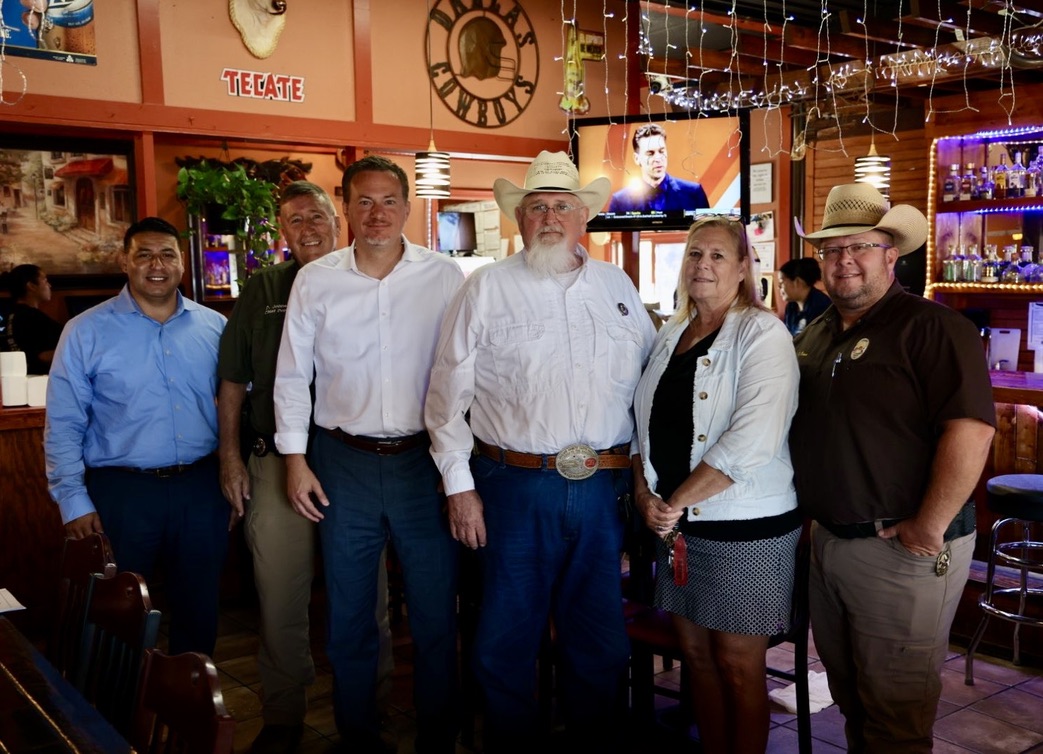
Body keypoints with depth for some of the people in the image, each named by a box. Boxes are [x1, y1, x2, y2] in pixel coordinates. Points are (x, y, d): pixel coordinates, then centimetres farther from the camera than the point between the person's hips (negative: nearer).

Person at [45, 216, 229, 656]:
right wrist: (74, 502, -8)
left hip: (200, 488, 3)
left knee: (200, 609, 15)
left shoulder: (213, 326, 4)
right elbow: (63, 426, -4)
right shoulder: (86, 332, -3)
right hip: (121, 491, -2)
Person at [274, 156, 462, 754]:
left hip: (423, 460, -1)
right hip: (344, 462, 1)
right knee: (349, 613, 12)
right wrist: (296, 459, 2)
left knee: (436, 613, 6)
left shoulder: (444, 277, -1)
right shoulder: (315, 281, 2)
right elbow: (292, 375, 7)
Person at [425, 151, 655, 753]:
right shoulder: (487, 288, 1)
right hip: (515, 485, -2)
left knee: (600, 641, 14)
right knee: (508, 641, 8)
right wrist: (459, 485, -3)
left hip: (604, 487, 3)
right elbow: (449, 393, 0)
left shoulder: (617, 286, 9)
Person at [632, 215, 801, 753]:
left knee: (737, 662, 6)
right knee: (696, 652, 14)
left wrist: (679, 500, -17)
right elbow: (646, 423, 14)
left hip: (745, 526, -6)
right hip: (676, 525, 6)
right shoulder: (670, 335, 11)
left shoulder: (762, 333, -10)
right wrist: (645, 493, -2)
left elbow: (753, 440, -21)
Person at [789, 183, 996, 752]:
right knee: (848, 694, 22)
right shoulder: (813, 336, 11)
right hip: (826, 537, 8)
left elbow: (971, 429, -23)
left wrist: (931, 527, -23)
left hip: (902, 549, -7)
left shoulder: (932, 328, -14)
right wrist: (810, 513, 13)